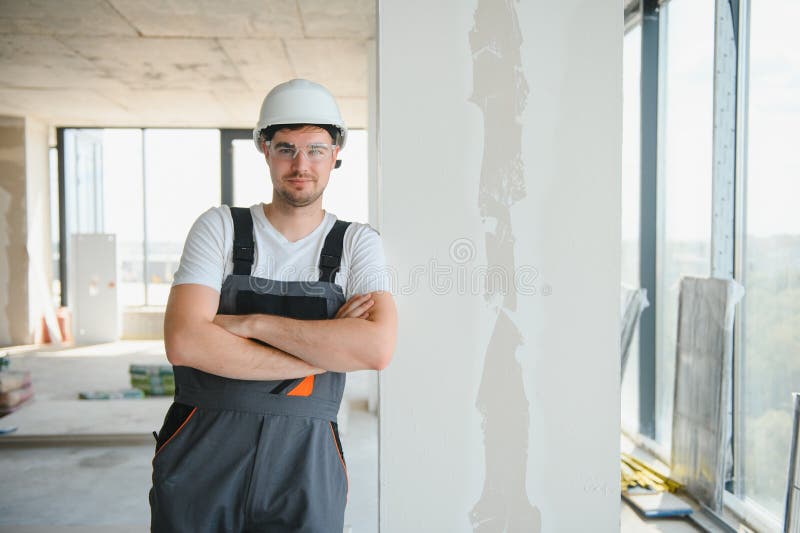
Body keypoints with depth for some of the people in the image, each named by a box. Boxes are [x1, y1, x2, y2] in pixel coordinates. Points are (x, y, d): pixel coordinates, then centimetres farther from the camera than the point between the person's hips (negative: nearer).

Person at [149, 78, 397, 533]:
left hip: (305, 466, 0)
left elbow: (377, 348, -18)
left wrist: (252, 323, -17)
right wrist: (328, 350, -15)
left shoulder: (357, 244, 0)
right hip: (203, 458, 0)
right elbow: (185, 343, -15)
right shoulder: (220, 227, -1)